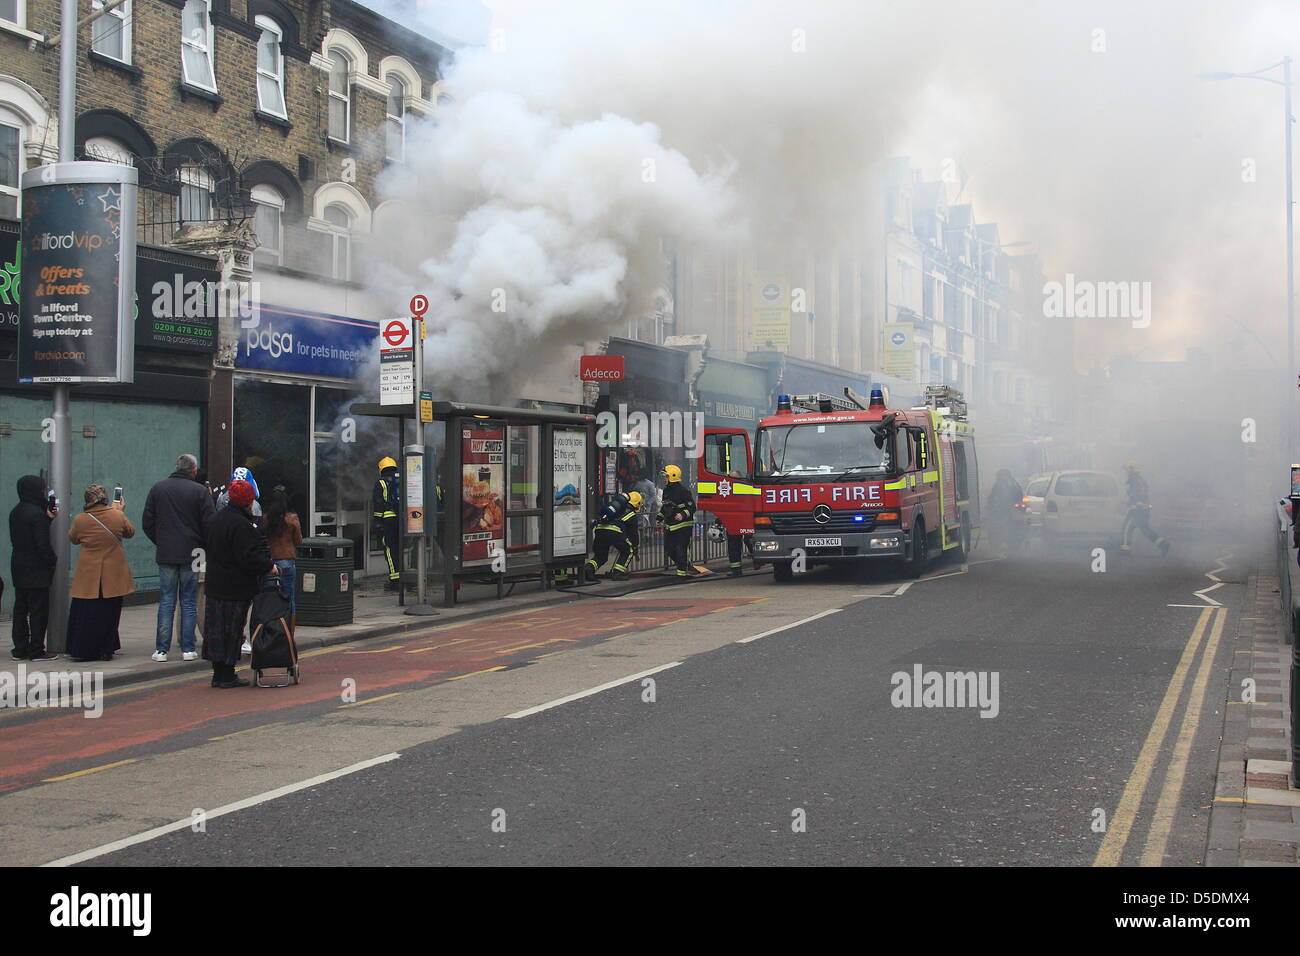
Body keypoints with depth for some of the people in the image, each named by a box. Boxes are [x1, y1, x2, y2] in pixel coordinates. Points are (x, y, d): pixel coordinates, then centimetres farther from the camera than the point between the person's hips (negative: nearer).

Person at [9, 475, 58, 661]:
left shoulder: (15, 513, 10)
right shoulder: (37, 514, -17)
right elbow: (43, 544, -20)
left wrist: (48, 518, 12)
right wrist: (52, 561, -5)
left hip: (18, 567, 8)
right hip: (37, 569, -8)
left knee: (20, 609, 12)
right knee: (38, 610, -2)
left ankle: (20, 649, 15)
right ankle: (36, 651, 1)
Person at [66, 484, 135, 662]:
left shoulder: (80, 520, -8)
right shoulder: (118, 516, -8)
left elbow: (73, 538, 10)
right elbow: (130, 532, 10)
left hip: (88, 576, 0)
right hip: (113, 575, 0)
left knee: (85, 613, 8)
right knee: (109, 613, 8)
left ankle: (82, 650, 9)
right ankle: (105, 650, 11)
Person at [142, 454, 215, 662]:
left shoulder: (158, 488, 4)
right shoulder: (200, 491, -6)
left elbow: (147, 523, 7)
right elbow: (208, 524, -7)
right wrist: (202, 545, 9)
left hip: (165, 553, 2)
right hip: (191, 553, -2)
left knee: (166, 602, 5)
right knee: (189, 602, 5)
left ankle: (161, 649, 3)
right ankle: (188, 649, 5)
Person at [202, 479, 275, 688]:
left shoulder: (217, 519, 12)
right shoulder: (240, 524, -19)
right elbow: (248, 557, -22)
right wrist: (269, 567, -9)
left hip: (216, 584, 9)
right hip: (235, 588, -9)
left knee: (217, 630, 11)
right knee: (232, 630, -2)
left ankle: (218, 674, 17)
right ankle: (227, 676, 2)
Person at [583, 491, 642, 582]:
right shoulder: (632, 515, 20)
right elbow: (634, 532, 25)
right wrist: (636, 547, 41)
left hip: (599, 529, 5)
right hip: (614, 531, -5)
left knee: (601, 555, 20)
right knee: (627, 550, 18)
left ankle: (589, 567, -7)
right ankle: (617, 573, 6)